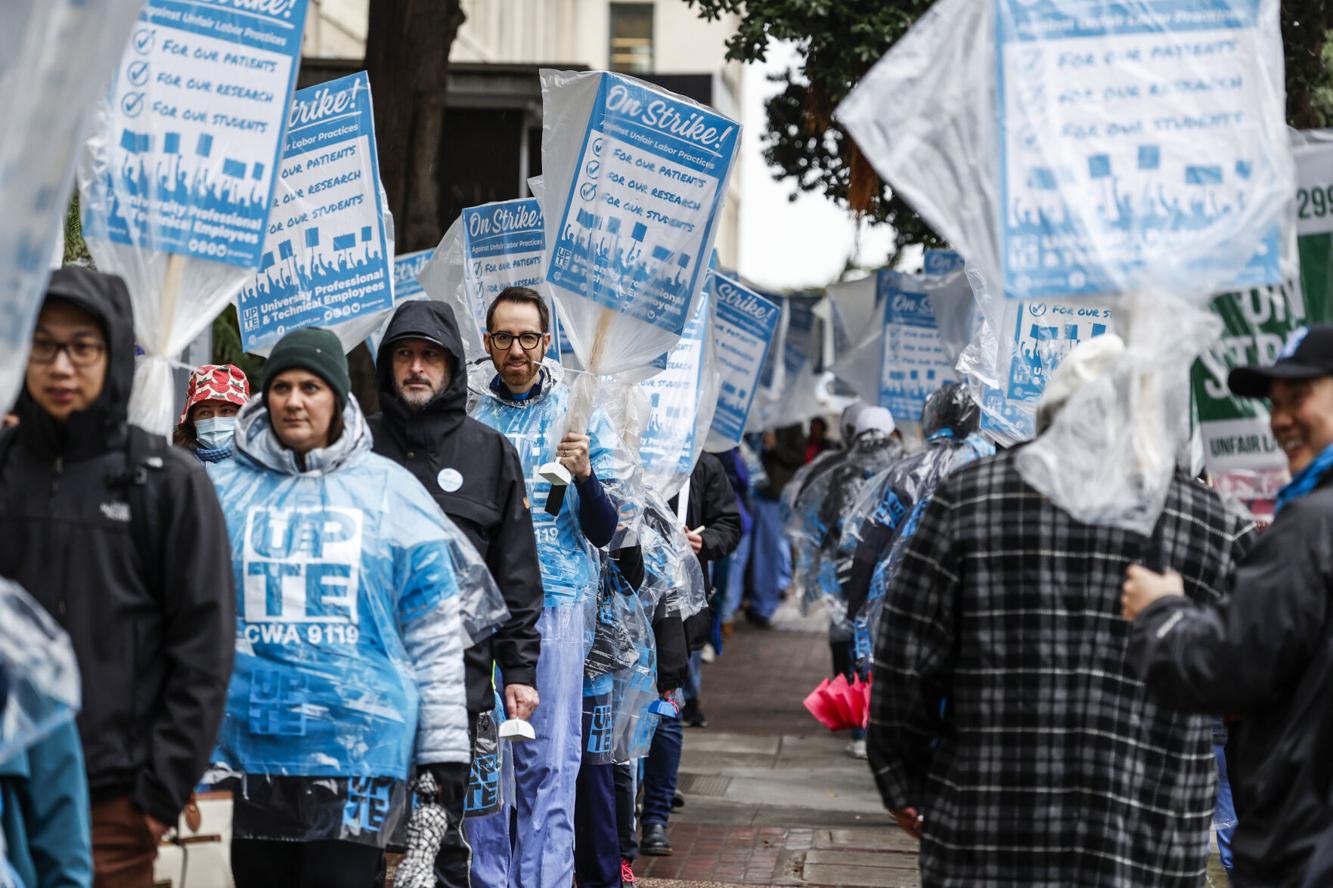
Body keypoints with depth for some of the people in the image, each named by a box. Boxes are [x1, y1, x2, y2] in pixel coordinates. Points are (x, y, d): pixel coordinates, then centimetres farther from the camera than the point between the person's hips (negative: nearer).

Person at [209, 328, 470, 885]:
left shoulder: (390, 491, 5)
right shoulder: (223, 490, 7)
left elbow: (434, 633, 6)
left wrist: (444, 746, 3)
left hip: (358, 750, -2)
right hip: (246, 744, 2)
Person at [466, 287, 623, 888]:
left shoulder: (581, 414, 6)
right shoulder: (464, 414, 8)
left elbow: (603, 533, 5)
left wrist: (585, 476, -13)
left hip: (555, 601, -1)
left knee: (548, 761, -3)